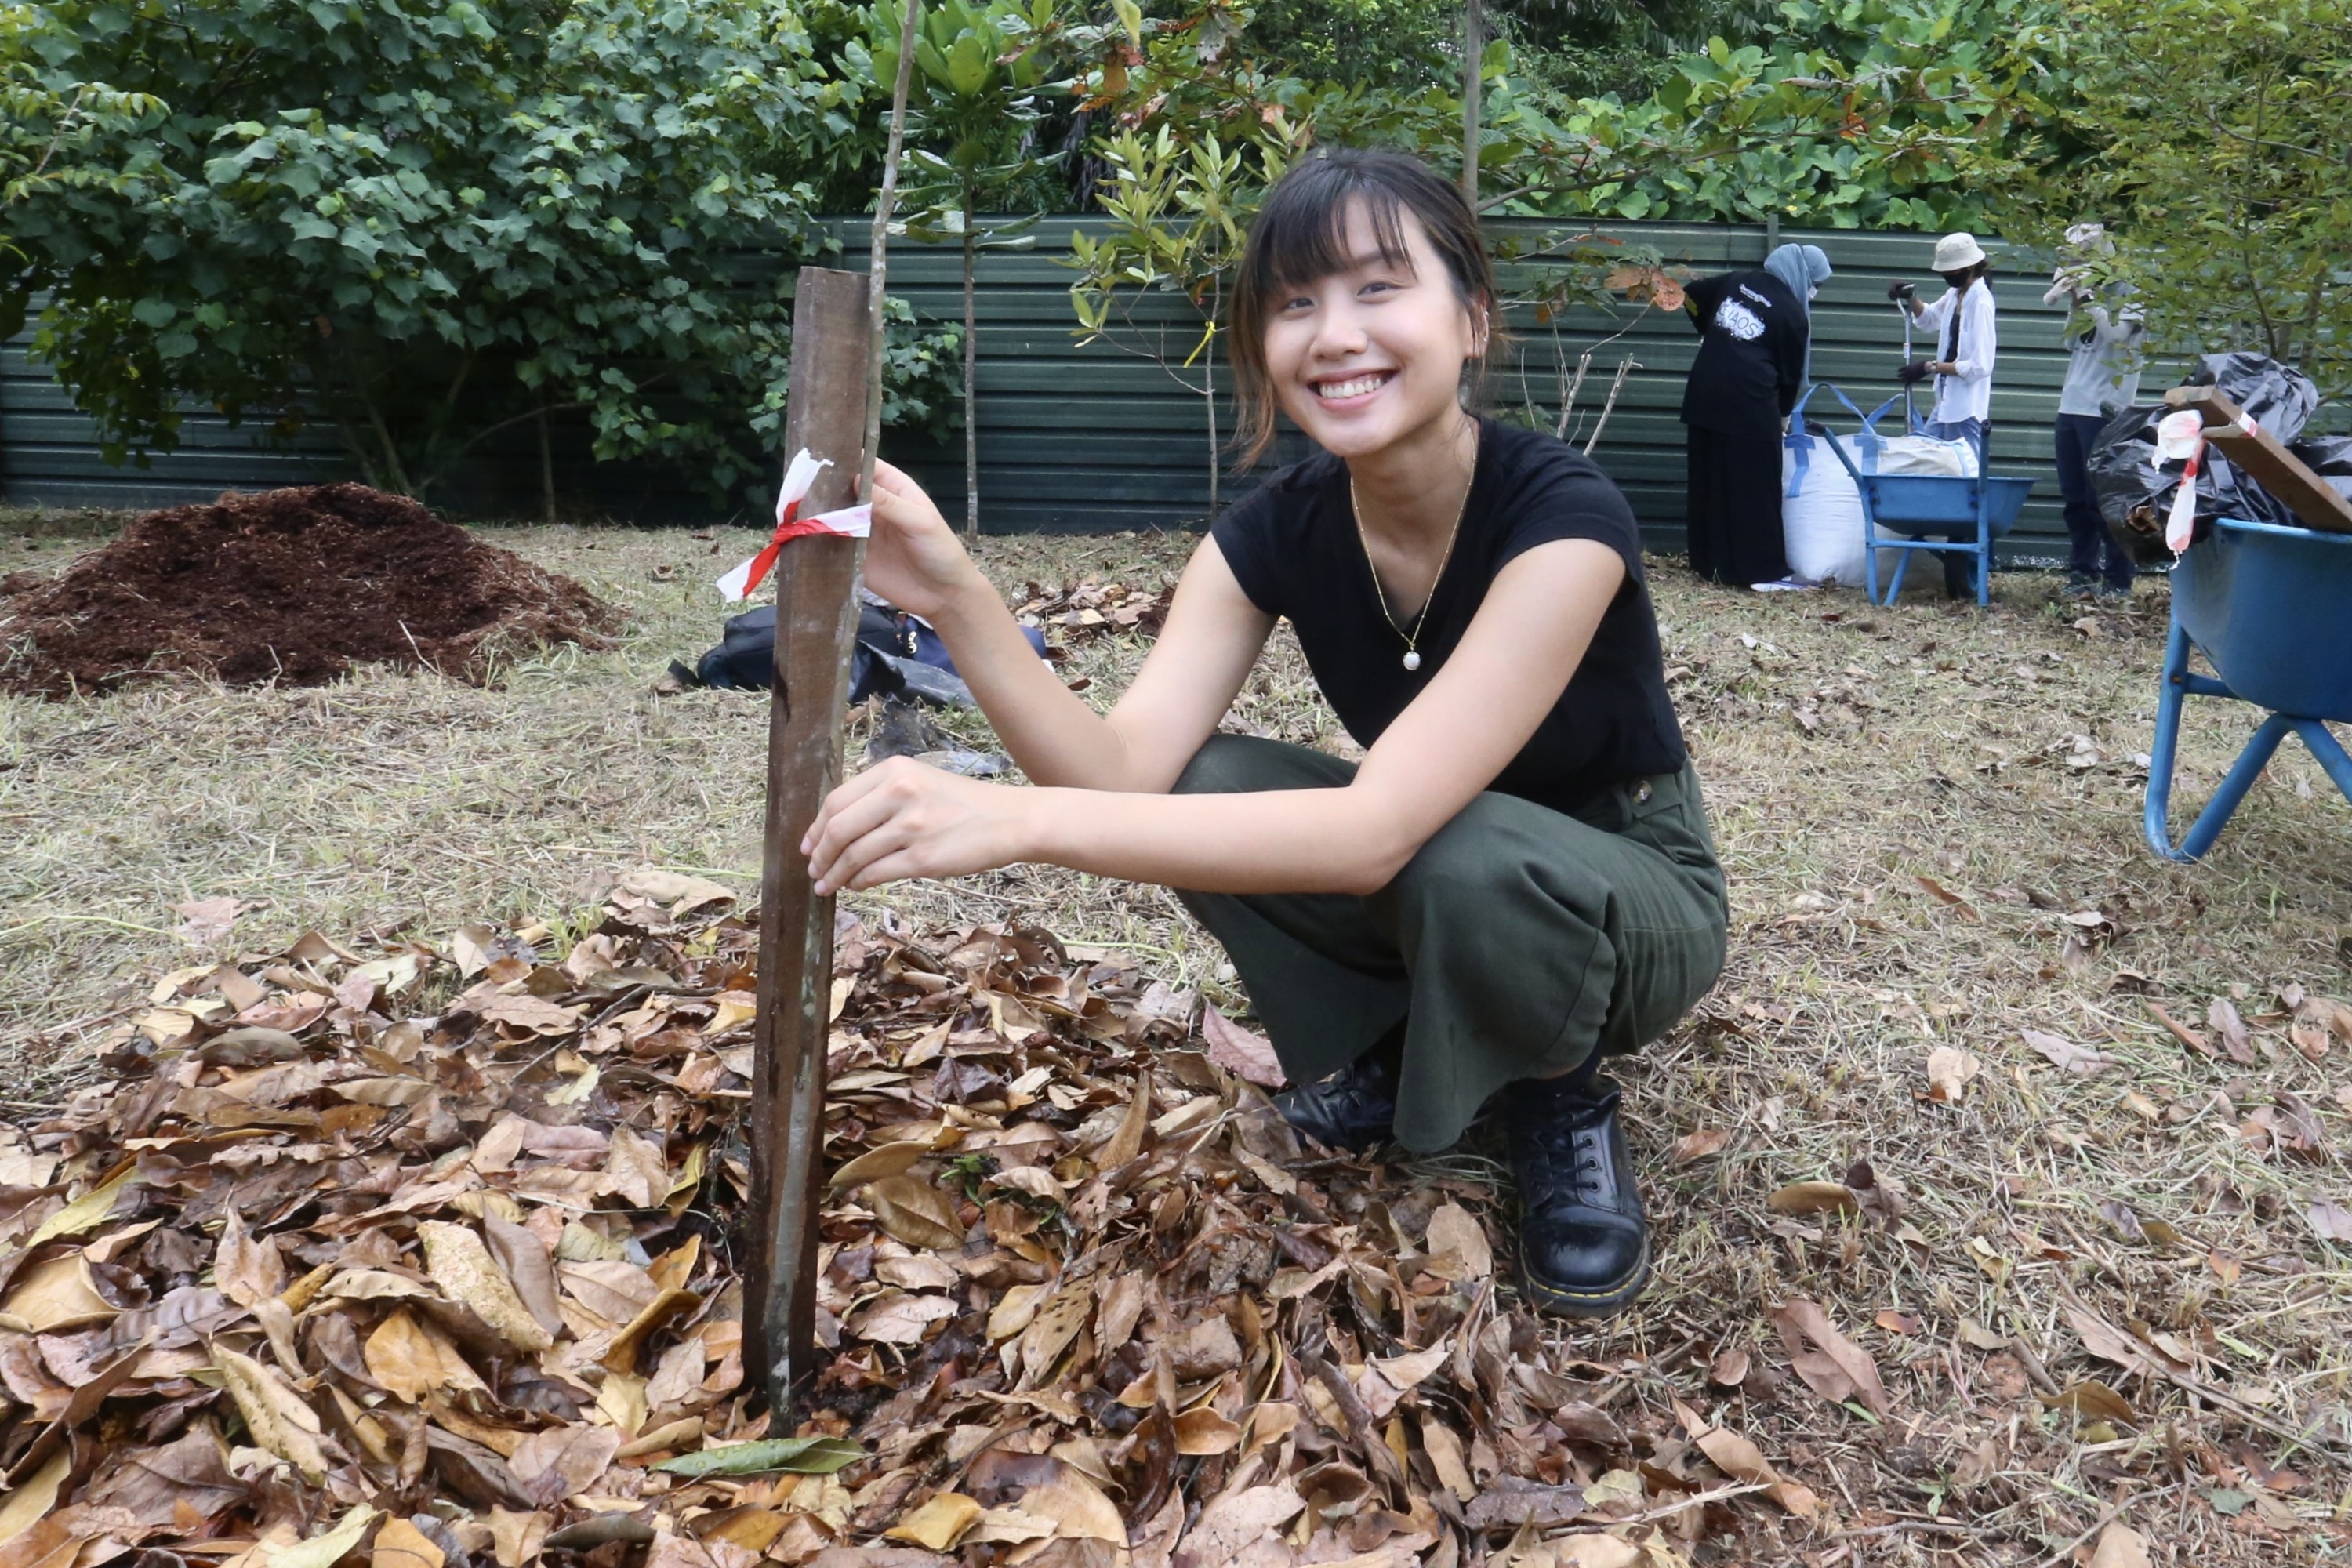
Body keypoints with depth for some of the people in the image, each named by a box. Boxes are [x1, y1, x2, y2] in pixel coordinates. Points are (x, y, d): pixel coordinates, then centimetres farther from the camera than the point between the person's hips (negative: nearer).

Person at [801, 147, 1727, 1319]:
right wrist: (958, 602, -40)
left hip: (1631, 896, -4)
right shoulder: (1277, 532, -13)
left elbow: (1377, 829, -42)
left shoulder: (1563, 517, -31)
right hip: (1434, 902, 4)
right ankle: (1388, 1054, 3)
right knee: (1212, 791, -22)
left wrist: (1014, 819, -49)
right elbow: (1126, 775, -25)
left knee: (1465, 858, -37)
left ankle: (1563, 1101, -4)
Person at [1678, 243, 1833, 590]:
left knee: (1709, 481, 12)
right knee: (1755, 486, -1)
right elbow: (1791, 375, 7)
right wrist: (1784, 415, 23)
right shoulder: (1793, 314, -1)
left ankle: (1710, 564, 18)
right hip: (1749, 402, -6)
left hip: (1705, 393, 6)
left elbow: (1689, 295, 24)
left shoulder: (1737, 282, 13)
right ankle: (1765, 571, 1)